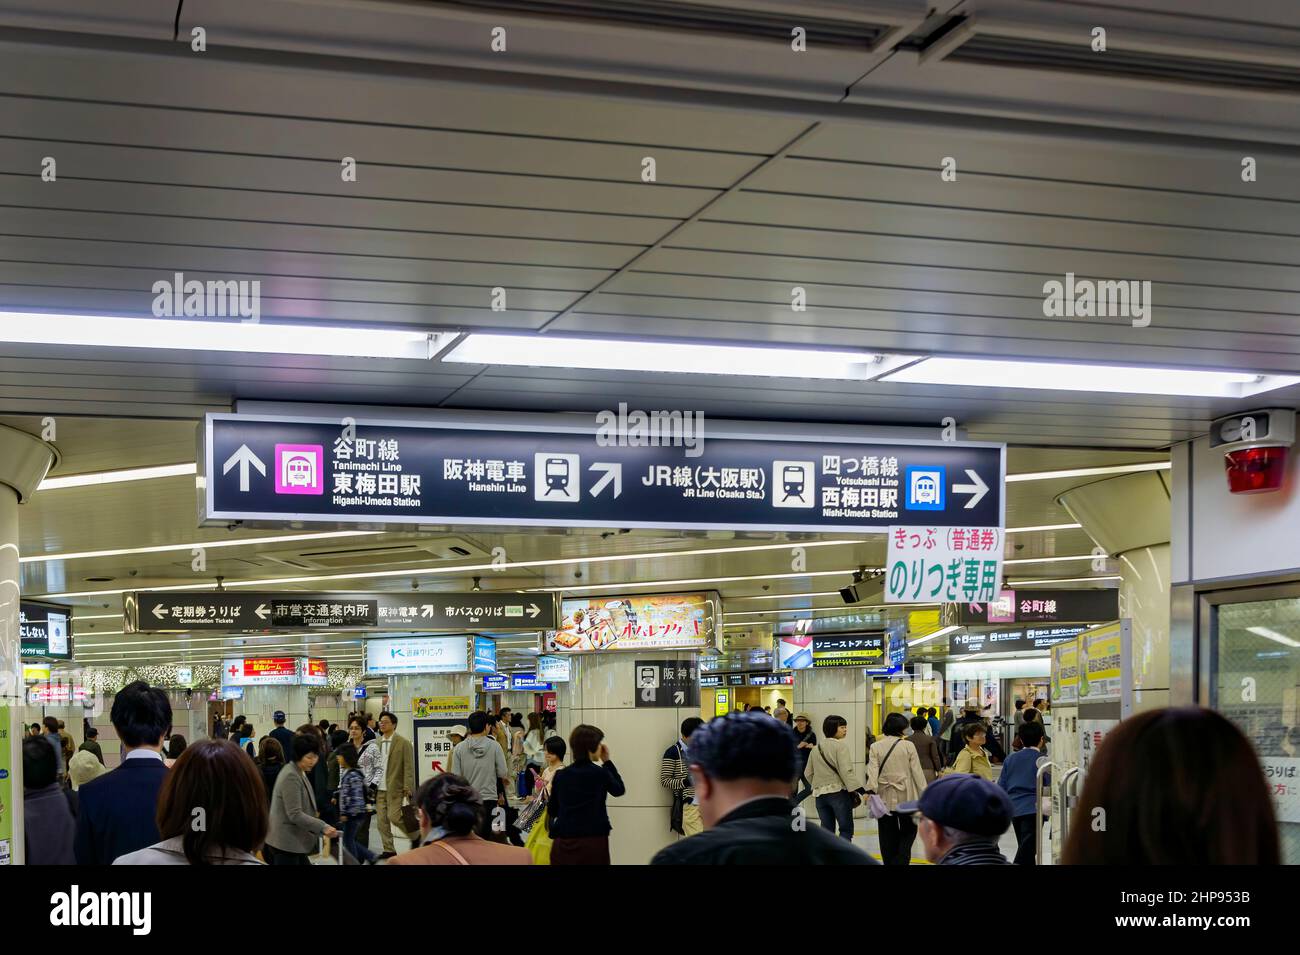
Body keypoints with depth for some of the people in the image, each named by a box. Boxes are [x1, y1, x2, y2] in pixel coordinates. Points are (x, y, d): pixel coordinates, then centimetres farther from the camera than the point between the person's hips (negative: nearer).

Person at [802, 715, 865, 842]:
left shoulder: (815, 749, 12)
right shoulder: (841, 746, -8)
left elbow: (809, 774, 16)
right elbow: (846, 771, -17)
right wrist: (860, 790, -18)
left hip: (820, 794, 6)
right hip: (838, 792, -6)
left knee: (827, 830, 10)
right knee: (846, 829, -1)